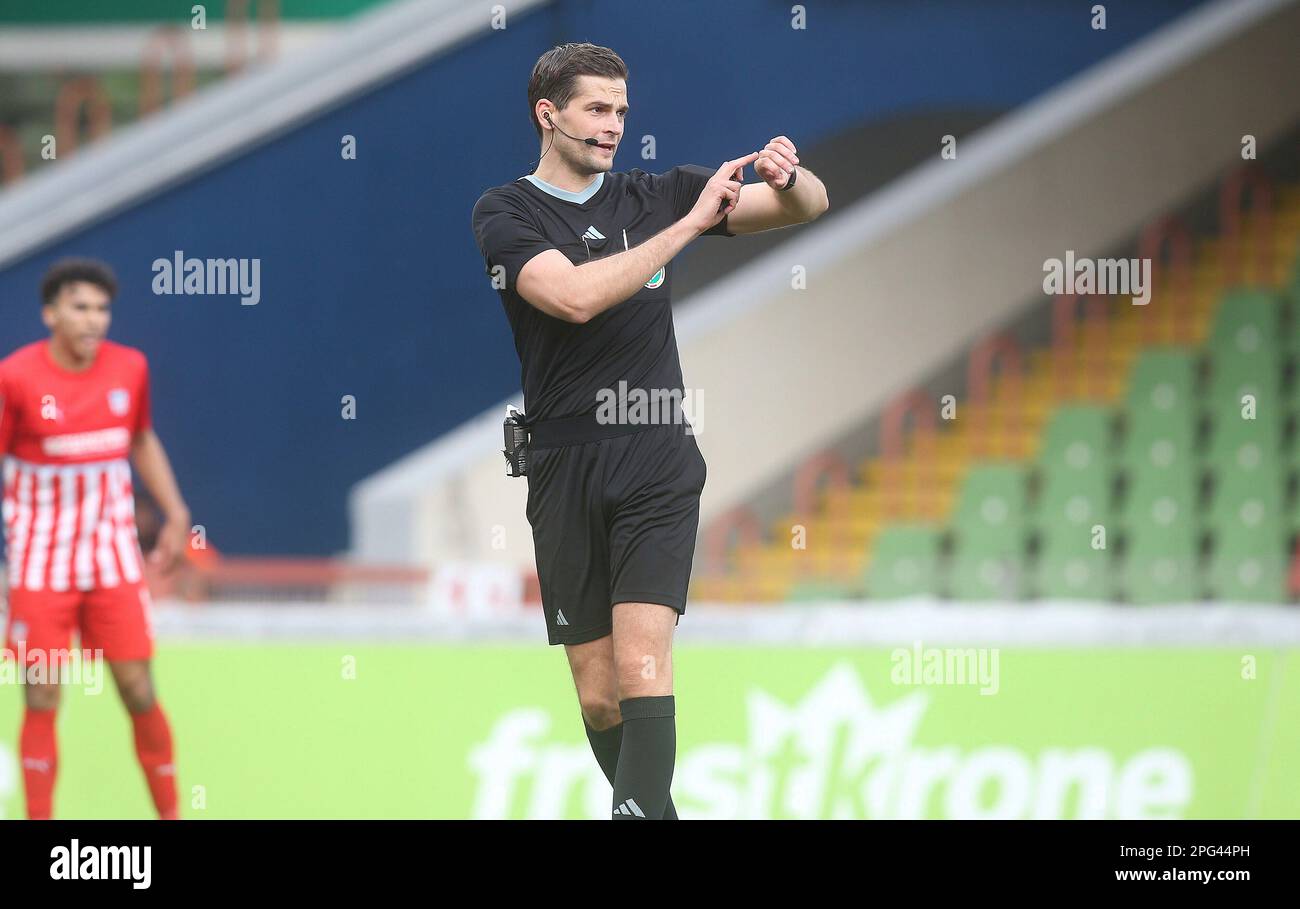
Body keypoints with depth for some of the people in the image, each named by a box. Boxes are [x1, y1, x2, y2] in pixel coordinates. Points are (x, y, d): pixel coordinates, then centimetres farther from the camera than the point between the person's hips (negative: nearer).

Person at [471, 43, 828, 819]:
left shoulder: (655, 196, 9)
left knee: (642, 669, -17)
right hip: (566, 472, 0)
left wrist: (790, 177, -11)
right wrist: (691, 222, -20)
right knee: (598, 696, 4)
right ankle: (658, 808, 22)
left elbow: (811, 206, 13)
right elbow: (575, 295, -19)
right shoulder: (506, 215, 0)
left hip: (658, 469, 0)